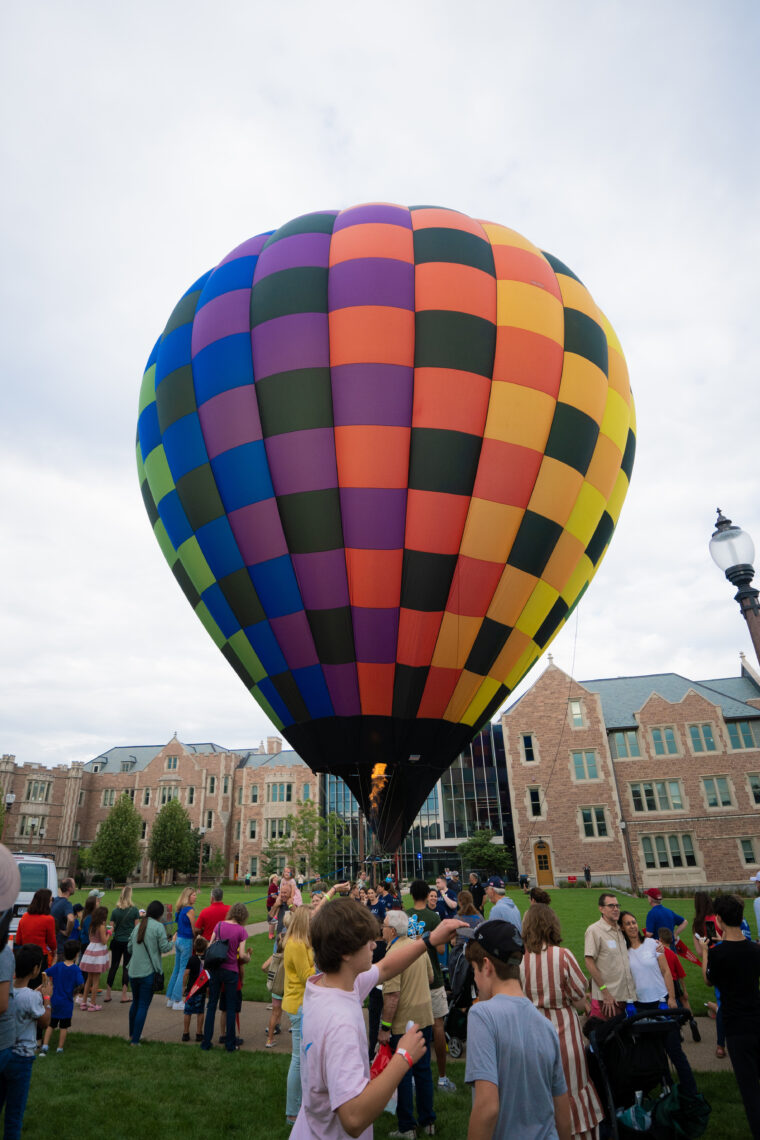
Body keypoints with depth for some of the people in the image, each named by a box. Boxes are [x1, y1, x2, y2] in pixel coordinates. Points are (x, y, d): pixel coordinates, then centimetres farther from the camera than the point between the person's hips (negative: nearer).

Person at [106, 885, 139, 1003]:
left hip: (117, 941, 2)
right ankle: (124, 995, 10)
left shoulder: (115, 911, -2)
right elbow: (137, 927, -4)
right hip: (129, 941, -2)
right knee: (126, 967, 6)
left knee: (113, 966, 13)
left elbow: (112, 928, 2)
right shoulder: (134, 910, -8)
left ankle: (108, 994, 17)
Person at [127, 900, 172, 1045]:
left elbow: (129, 948, 13)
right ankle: (135, 1040, 3)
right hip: (148, 972, -6)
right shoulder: (158, 926, -10)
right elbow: (164, 948, -13)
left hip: (133, 971, 6)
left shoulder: (138, 925, 9)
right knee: (143, 1006, 3)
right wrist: (172, 942, 6)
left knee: (135, 1002, 23)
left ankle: (131, 1034, 36)